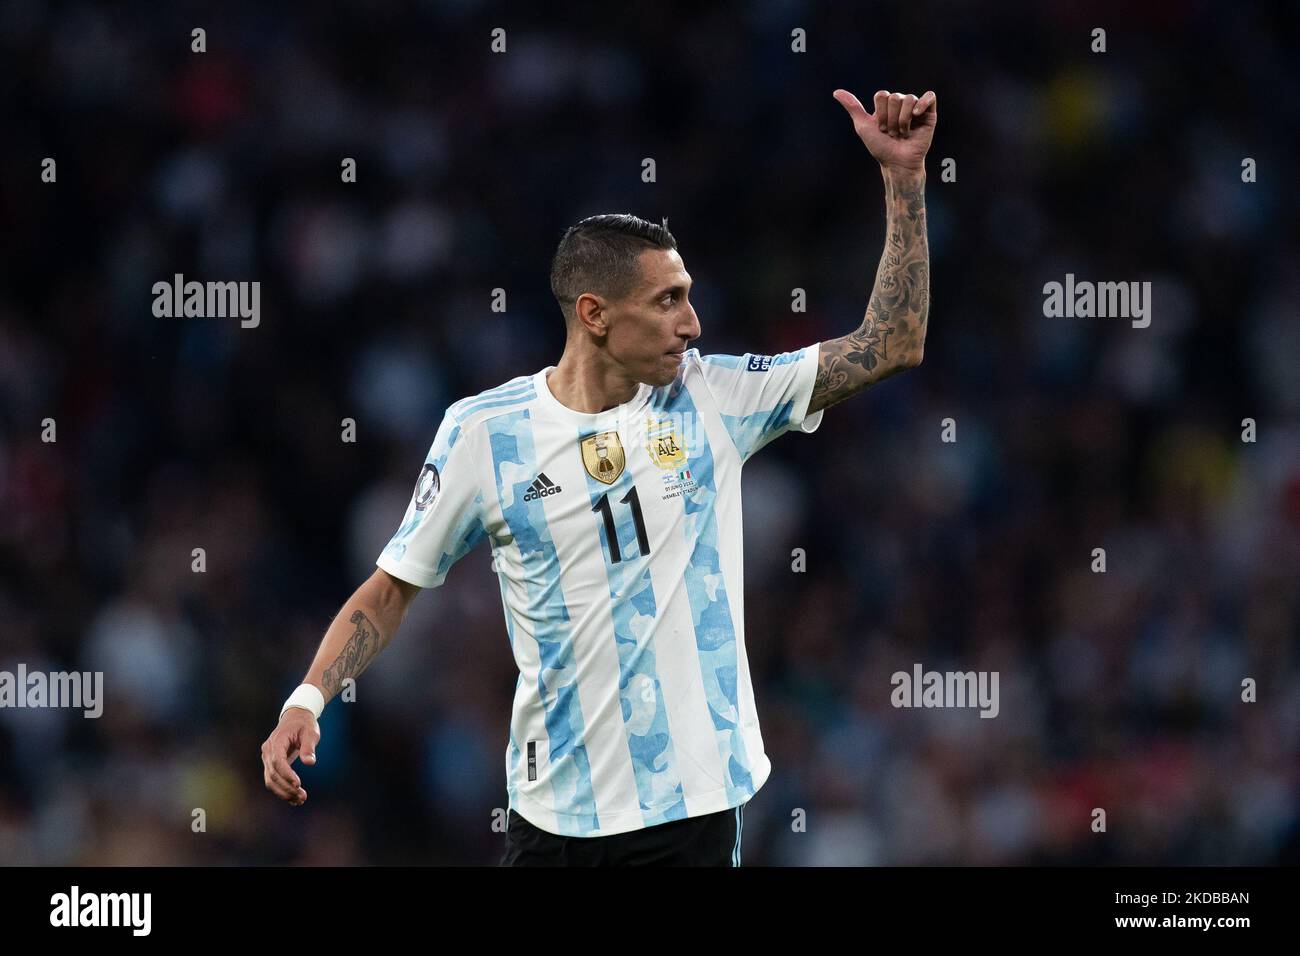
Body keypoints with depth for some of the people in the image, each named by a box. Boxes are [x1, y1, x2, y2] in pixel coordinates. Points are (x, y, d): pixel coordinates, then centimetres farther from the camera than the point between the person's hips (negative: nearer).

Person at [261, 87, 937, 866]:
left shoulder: (712, 400, 1)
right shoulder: (483, 431, -3)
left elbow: (890, 348, 2)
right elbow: (392, 590, 6)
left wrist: (904, 176, -3)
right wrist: (308, 700, -8)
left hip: (697, 806, 1)